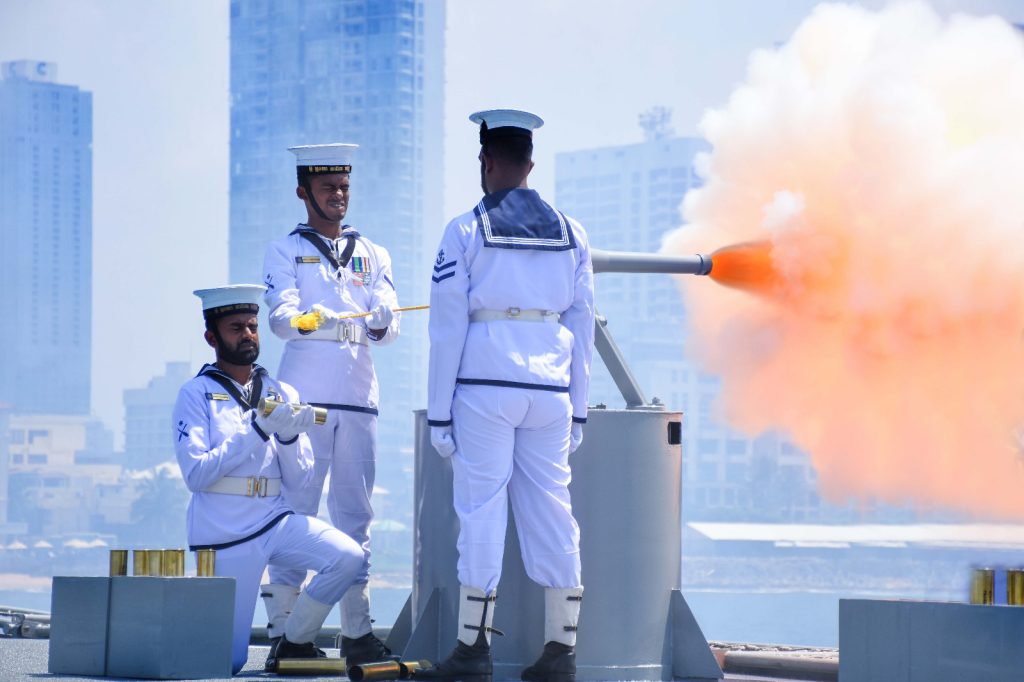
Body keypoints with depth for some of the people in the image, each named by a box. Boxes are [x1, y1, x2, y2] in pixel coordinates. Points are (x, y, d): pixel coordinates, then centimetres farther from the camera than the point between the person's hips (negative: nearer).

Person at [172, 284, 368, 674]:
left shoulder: (282, 394, 10)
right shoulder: (196, 394, -3)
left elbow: (298, 481, 8)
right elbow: (196, 474, -15)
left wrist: (289, 437, -13)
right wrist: (257, 430, -20)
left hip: (276, 521, 4)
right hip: (224, 535, -4)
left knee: (350, 558, -21)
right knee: (227, 662, -6)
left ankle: (294, 643, 0)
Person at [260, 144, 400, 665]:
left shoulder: (372, 256, 17)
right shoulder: (284, 252, 7)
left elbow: (389, 321, 5)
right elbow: (280, 317, -9)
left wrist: (380, 324, -19)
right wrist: (309, 319, -31)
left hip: (358, 397, 4)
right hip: (304, 397, -4)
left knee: (355, 514, 5)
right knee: (295, 512, -6)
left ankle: (356, 632, 8)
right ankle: (284, 631, -5)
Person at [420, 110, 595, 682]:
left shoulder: (466, 232, 0)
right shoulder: (571, 234, 11)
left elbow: (447, 328, -2)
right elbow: (582, 328, 12)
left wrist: (440, 412, 1)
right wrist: (578, 410, 17)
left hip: (484, 388, -3)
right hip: (550, 395, 3)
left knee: (481, 512, -1)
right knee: (552, 512, 6)